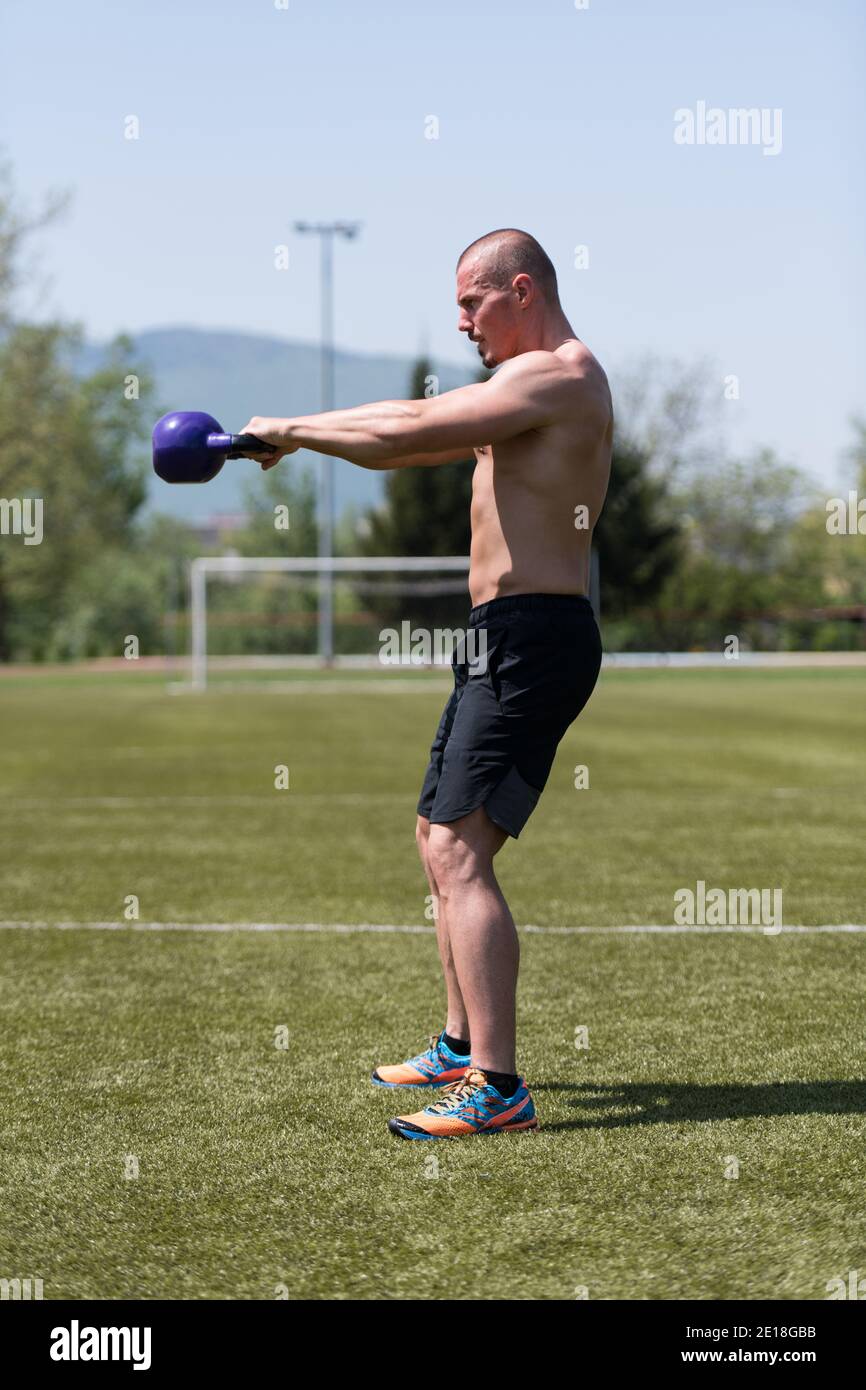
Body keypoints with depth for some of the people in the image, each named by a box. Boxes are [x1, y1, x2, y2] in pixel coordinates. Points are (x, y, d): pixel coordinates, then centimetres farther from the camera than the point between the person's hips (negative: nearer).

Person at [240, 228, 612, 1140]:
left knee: (459, 852, -16)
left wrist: (294, 428, -6)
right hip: (506, 641, 11)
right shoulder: (536, 385, 21)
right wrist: (300, 436, 8)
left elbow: (407, 432, -19)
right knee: (439, 838, 19)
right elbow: (417, 432, 20)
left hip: (530, 637, -11)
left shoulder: (552, 374, -13)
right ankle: (462, 1046, 30)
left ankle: (497, 1089, -19)